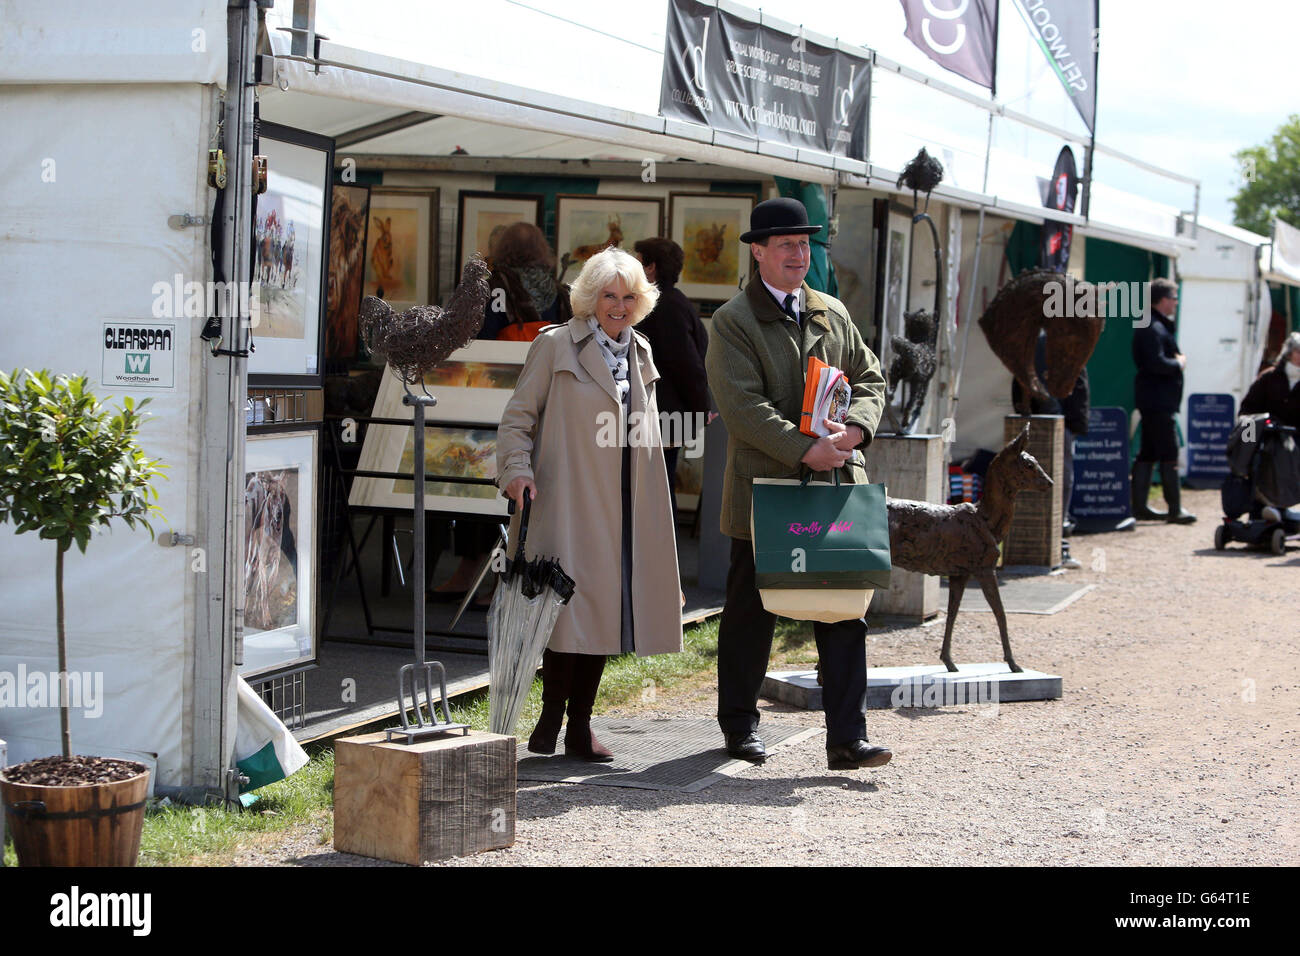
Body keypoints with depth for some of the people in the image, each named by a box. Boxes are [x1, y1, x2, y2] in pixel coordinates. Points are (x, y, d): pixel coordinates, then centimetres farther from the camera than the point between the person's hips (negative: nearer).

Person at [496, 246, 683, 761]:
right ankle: (552, 716, 3)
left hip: (621, 508, 5)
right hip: (567, 504, -5)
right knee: (569, 607, -10)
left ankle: (580, 723, 13)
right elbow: (518, 416, -2)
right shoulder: (556, 346, 0)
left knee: (605, 609, 5)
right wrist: (516, 469, -16)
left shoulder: (640, 352, 17)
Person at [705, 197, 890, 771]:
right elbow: (742, 405, -13)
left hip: (836, 486, 4)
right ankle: (739, 723, 26)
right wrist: (805, 450, -21)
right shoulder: (733, 321, -3)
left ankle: (847, 740, -2)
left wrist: (855, 429, -6)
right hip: (765, 488, -4)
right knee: (750, 613, 8)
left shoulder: (832, 314, 15)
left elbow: (870, 379, 16)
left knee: (844, 613, -2)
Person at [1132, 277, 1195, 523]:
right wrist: (1179, 364, -10)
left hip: (1152, 399, 11)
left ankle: (1140, 505, 15)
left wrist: (1176, 360, 7)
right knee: (1169, 454, -7)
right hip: (1158, 400, -11)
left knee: (1148, 453, 12)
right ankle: (1174, 509, -5)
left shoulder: (1156, 325, 18)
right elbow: (1157, 363, -25)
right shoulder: (1153, 328, -17)